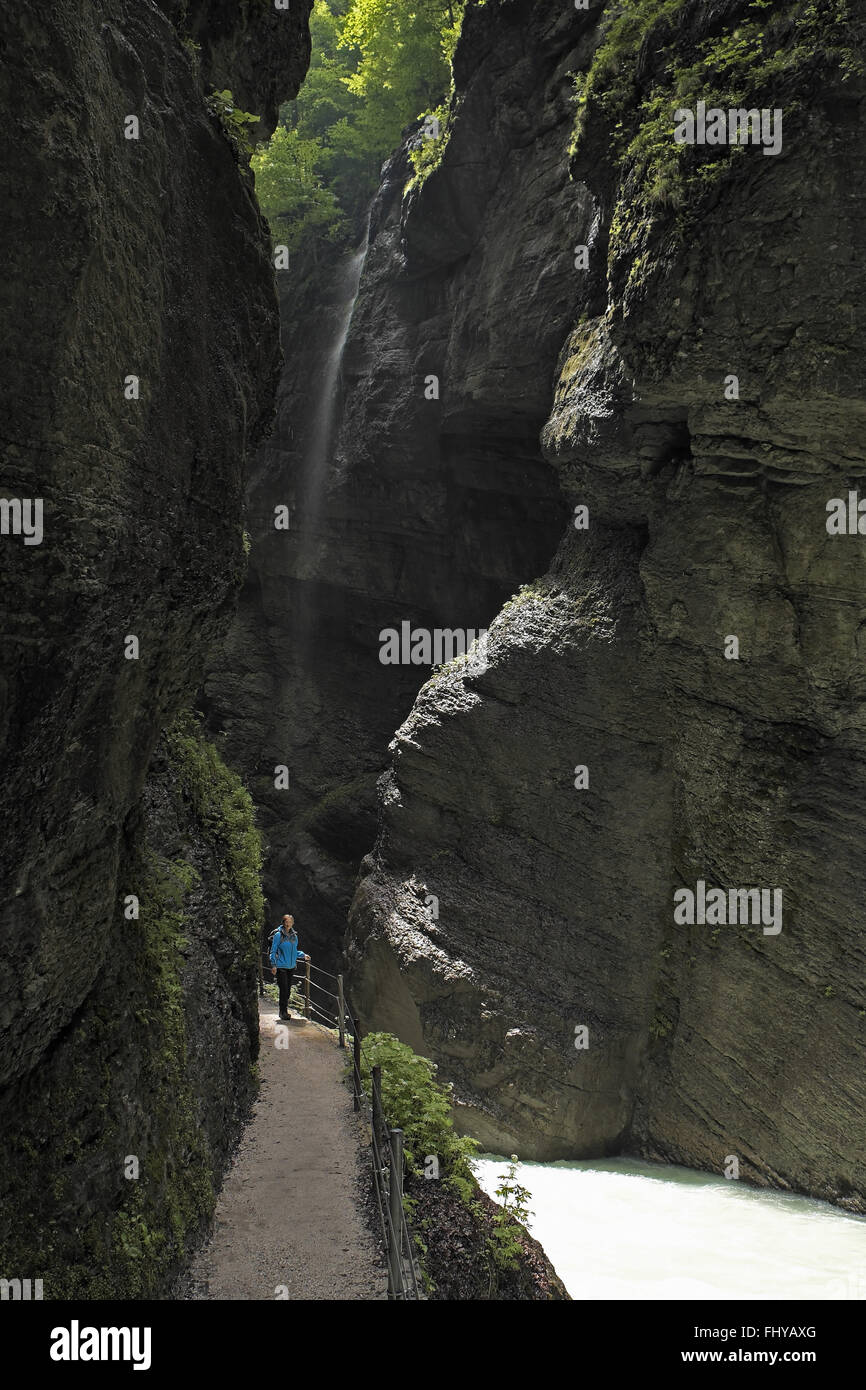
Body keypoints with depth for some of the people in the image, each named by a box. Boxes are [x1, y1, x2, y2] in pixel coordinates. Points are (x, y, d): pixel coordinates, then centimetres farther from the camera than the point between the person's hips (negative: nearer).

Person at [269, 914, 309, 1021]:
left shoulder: (294, 936, 11)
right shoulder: (278, 935, -6)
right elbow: (273, 951, -5)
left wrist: (303, 955, 8)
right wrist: (273, 965, -11)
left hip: (291, 967, 6)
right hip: (281, 967, -6)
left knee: (288, 991, 10)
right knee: (284, 990, -10)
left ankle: (283, 1011, 22)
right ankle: (283, 1013, -3)